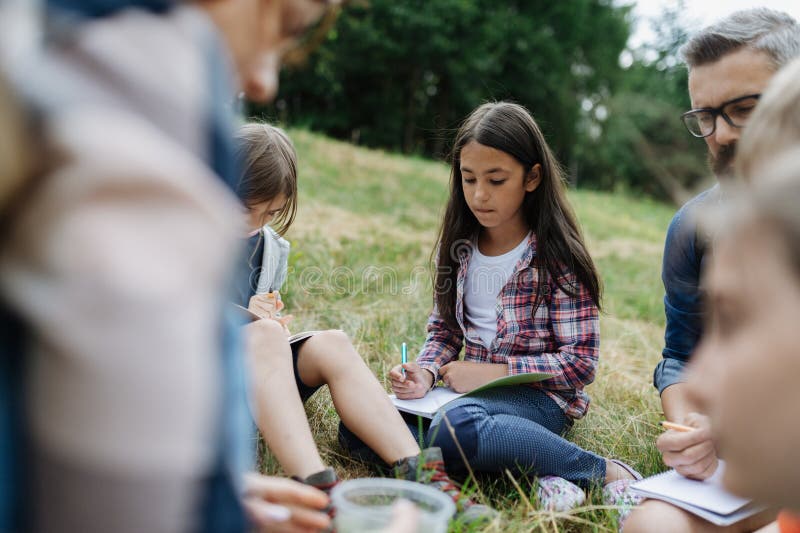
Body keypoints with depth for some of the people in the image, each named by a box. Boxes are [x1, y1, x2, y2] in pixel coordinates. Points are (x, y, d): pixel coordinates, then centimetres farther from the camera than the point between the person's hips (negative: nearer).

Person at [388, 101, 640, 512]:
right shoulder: (458, 247, 7)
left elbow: (580, 362, -10)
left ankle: (607, 473, -19)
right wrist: (426, 372, -10)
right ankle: (541, 468, -21)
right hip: (473, 391, 6)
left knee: (457, 425, -38)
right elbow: (444, 330, 12)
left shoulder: (557, 258, -9)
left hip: (540, 397, -6)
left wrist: (497, 371, -18)